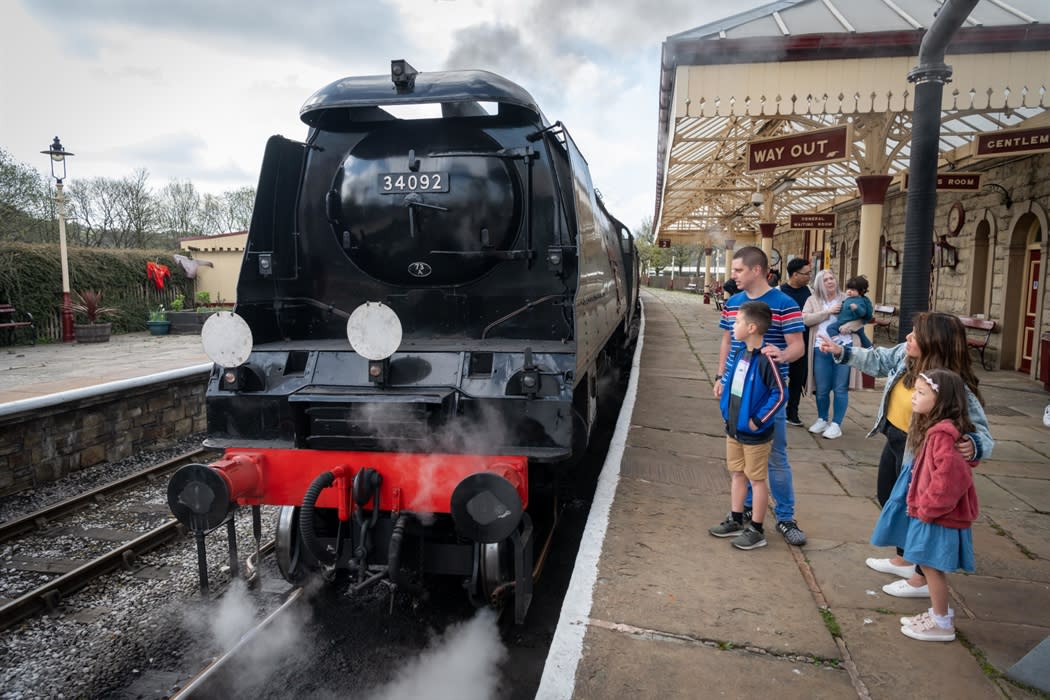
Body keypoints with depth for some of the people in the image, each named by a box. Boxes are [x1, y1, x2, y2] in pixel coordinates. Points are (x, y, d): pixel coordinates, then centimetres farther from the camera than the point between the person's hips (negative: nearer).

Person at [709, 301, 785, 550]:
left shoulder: (765, 358, -22)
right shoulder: (739, 353, 4)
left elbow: (780, 394, -24)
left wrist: (759, 421, -20)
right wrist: (726, 411, 12)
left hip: (754, 434, -8)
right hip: (733, 428, 8)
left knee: (756, 479, 5)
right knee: (737, 474, 18)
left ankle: (756, 530, 17)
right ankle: (735, 521, 32)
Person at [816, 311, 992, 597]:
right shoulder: (905, 355, -11)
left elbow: (978, 428, -29)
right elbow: (878, 360, 10)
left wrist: (973, 445, -50)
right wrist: (842, 352, 10)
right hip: (893, 439, 9)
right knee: (888, 497, 25)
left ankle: (923, 579, 33)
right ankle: (903, 559, 49)